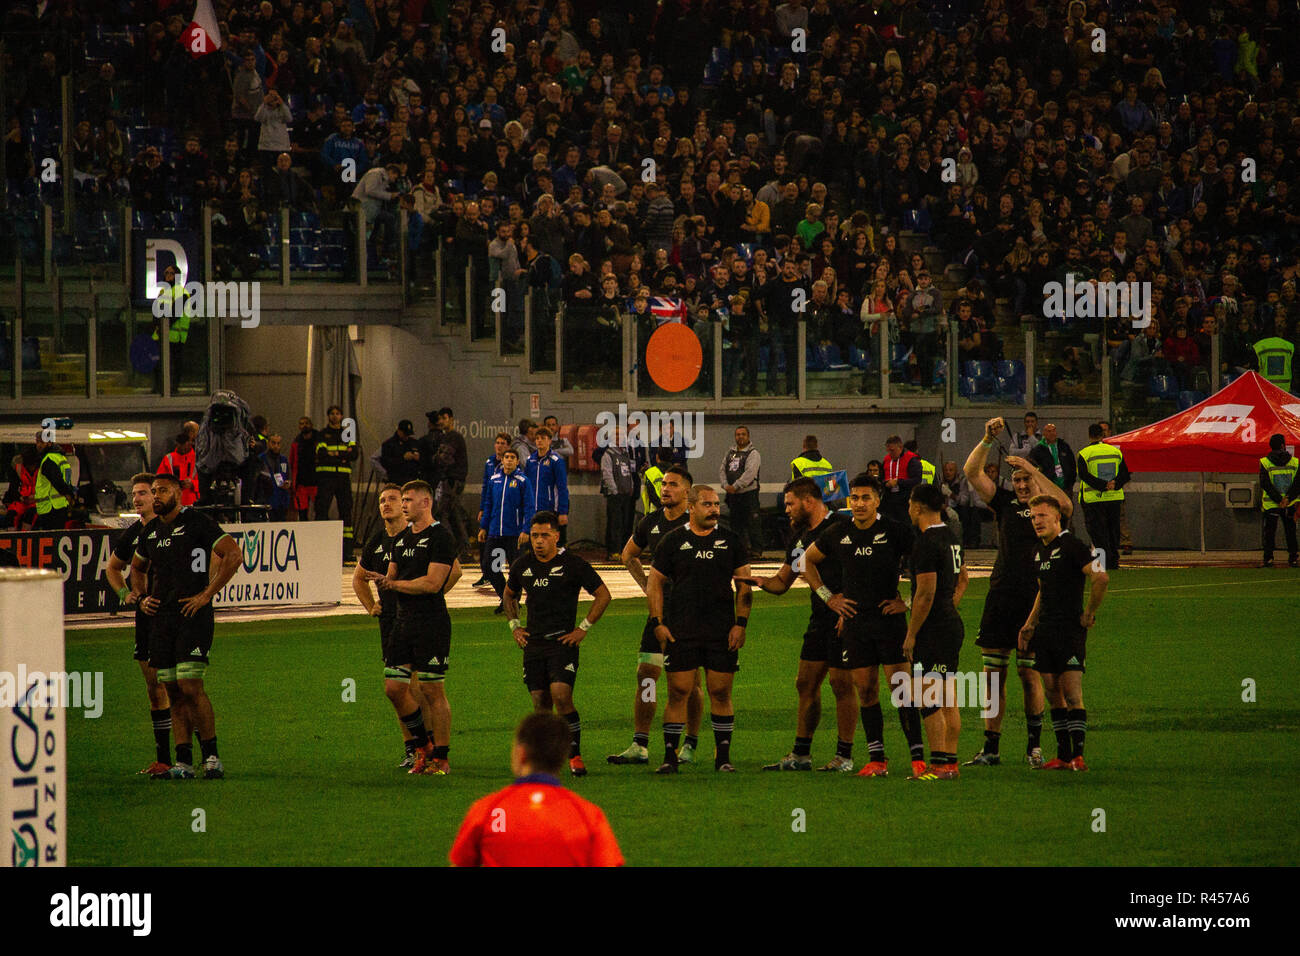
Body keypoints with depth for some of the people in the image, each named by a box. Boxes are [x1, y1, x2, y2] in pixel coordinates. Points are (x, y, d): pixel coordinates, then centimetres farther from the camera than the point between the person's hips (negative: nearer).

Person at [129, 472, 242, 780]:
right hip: (161, 617, 7)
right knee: (173, 691, 5)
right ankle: (183, 763, 6)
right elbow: (137, 567, 34)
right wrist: (142, 598, 15)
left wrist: (206, 595, -14)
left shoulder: (196, 523, -6)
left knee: (190, 685, -15)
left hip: (193, 615, -7)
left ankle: (211, 755, -6)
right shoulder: (150, 531, 16)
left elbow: (233, 556, -13)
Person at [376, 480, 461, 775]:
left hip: (432, 622, -8)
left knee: (432, 690, -4)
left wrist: (395, 584, -8)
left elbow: (432, 583, -16)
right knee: (394, 688, 5)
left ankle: (441, 758, 3)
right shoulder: (401, 539, 16)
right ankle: (423, 746, 20)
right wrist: (384, 581, -7)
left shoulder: (440, 537, -9)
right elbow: (391, 579, 18)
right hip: (403, 623, 8)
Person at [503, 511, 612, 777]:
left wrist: (584, 628, -3)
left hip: (563, 641, -5)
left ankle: (575, 755, -8)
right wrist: (514, 625, 16)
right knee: (540, 703, 3)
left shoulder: (572, 564, -6)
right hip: (533, 643, 5)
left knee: (561, 697, -18)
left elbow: (603, 595, 1)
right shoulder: (522, 565, 8)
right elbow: (510, 594, 29)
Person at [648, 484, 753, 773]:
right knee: (678, 692, -4)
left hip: (723, 632, 1)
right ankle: (670, 755, 1)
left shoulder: (730, 540, 8)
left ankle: (723, 757, 8)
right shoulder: (673, 541, 6)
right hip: (681, 630, -1)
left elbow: (744, 585, 9)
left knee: (721, 693, 1)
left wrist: (741, 624, -1)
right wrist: (658, 623, -1)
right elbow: (654, 584, 9)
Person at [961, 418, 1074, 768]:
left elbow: (1066, 506, -23)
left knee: (1030, 674, -1)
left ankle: (1034, 746, 10)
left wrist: (1032, 469, -23)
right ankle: (991, 749, 9)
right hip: (1001, 595, 4)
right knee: (993, 675, 4)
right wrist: (988, 440, -13)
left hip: (1035, 600, -4)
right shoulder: (1005, 503, 10)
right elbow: (971, 472, 2)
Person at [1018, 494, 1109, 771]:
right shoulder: (1039, 550, 15)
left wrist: (1090, 613, -13)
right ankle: (1063, 756, 11)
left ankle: (1078, 756, -11)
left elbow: (1100, 577, -21)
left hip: (1070, 631, -8)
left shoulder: (1071, 546, -11)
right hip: (1045, 632, 8)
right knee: (1053, 695, 8)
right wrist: (1030, 624, 21)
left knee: (1072, 694, -11)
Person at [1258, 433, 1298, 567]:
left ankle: (1268, 558, -1)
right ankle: (1292, 558, 7)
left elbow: (1265, 484, -10)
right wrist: (1287, 499, -11)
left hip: (1271, 505, -1)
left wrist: (1279, 500, -10)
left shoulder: (1264, 463, -5)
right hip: (1290, 505, 1)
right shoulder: (1294, 462, -2)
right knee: (1290, 532, 10)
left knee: (1270, 532, 6)